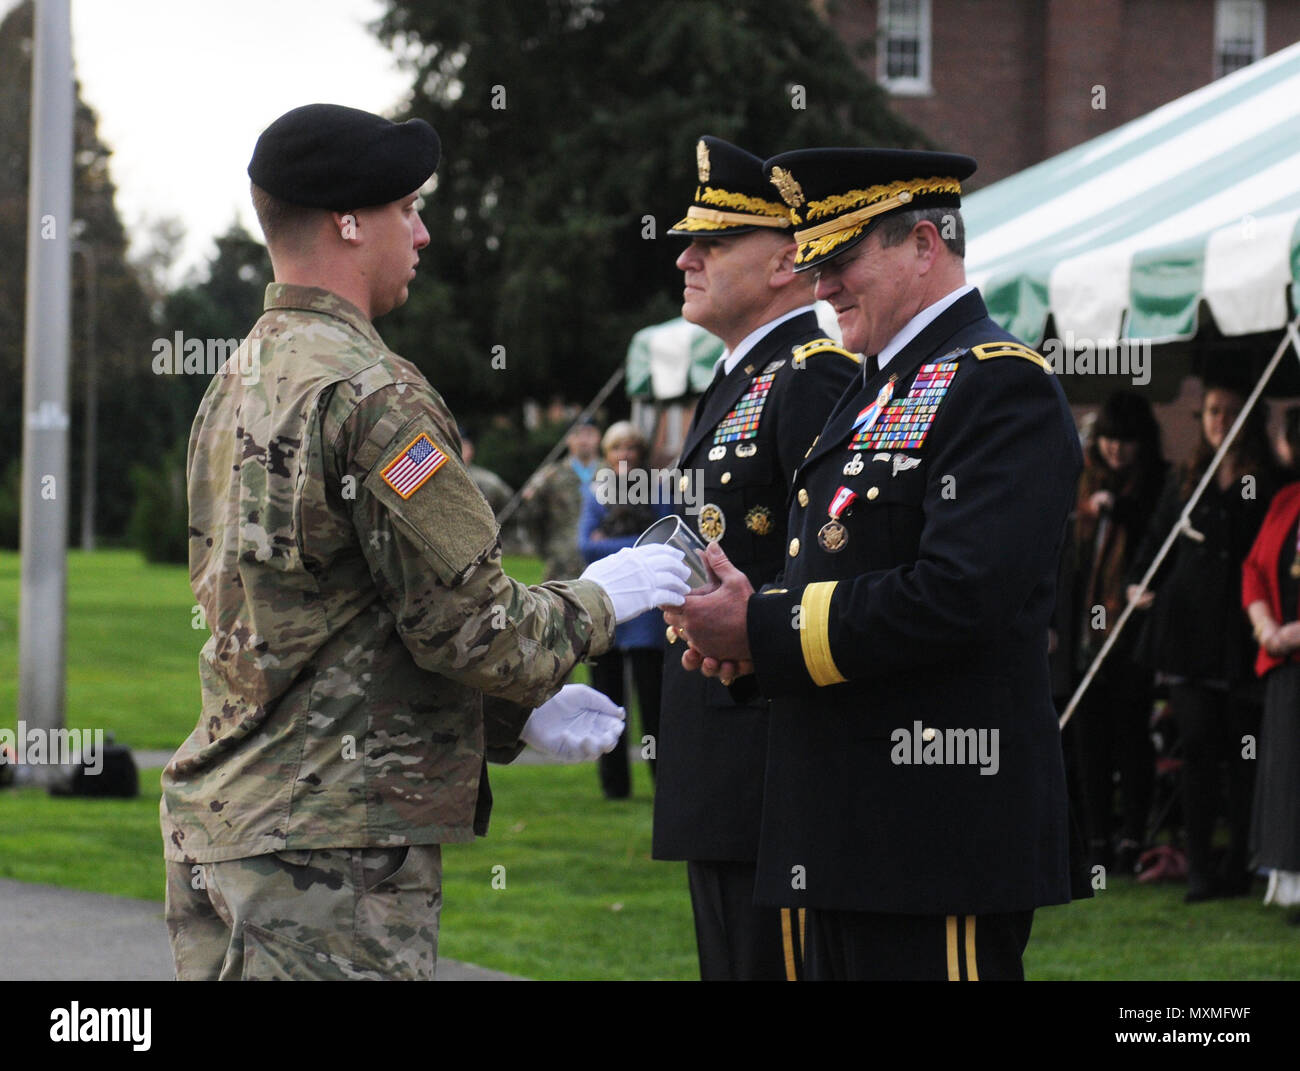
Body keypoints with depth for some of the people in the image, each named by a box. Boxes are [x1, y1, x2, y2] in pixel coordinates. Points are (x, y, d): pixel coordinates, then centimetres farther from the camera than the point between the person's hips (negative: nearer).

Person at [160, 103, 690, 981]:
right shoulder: (372, 395, -15)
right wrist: (599, 600, 4)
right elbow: (471, 625, -15)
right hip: (332, 845, -9)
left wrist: (514, 713, 18)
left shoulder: (238, 386, 15)